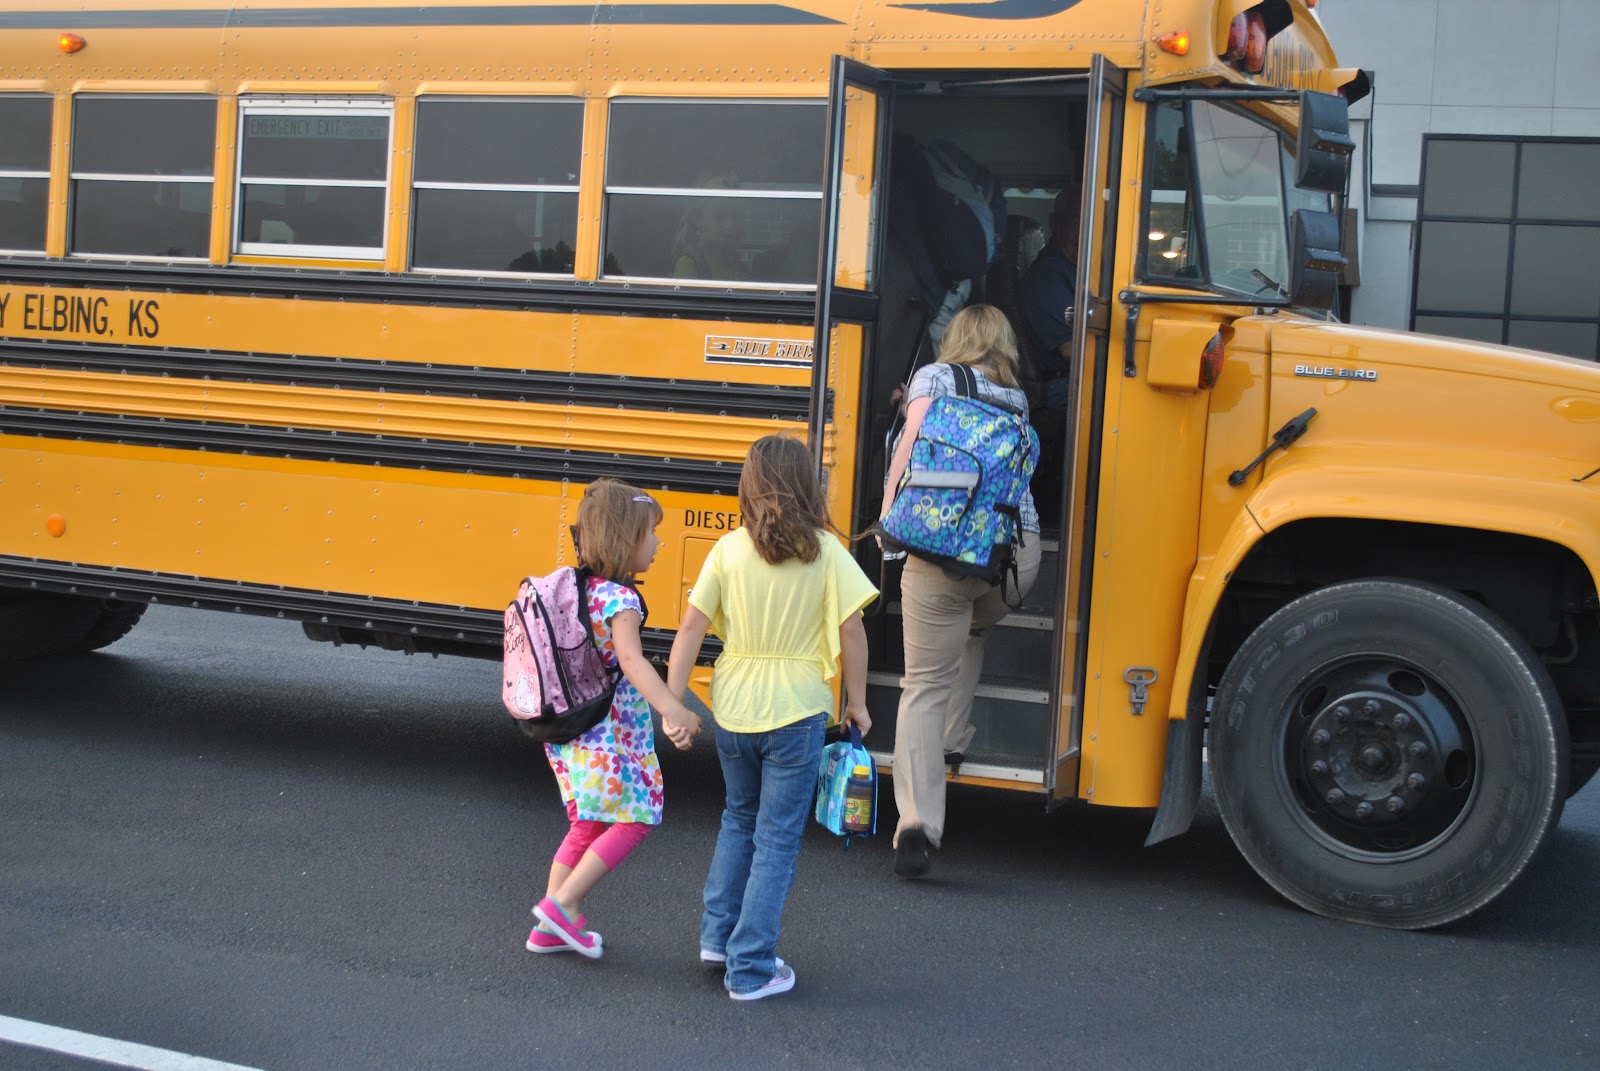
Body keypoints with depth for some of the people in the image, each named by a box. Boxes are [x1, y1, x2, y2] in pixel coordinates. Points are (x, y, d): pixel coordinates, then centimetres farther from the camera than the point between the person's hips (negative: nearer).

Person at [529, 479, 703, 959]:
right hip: (610, 737, -9)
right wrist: (673, 711, -42)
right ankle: (563, 903, -2)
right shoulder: (620, 599, -18)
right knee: (633, 821, 2)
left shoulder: (578, 588, 8)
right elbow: (632, 661, -32)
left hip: (570, 733, 9)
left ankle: (550, 929, 20)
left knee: (588, 826, 17)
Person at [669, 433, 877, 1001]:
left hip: (733, 706, 3)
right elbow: (851, 629, -8)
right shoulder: (825, 552, -7)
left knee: (739, 819, 26)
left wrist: (671, 702, 3)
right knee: (777, 839, 6)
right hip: (796, 710, -3)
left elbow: (692, 627, -3)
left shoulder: (728, 550, -2)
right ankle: (750, 970, 8)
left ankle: (716, 935, 27)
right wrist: (857, 701, 3)